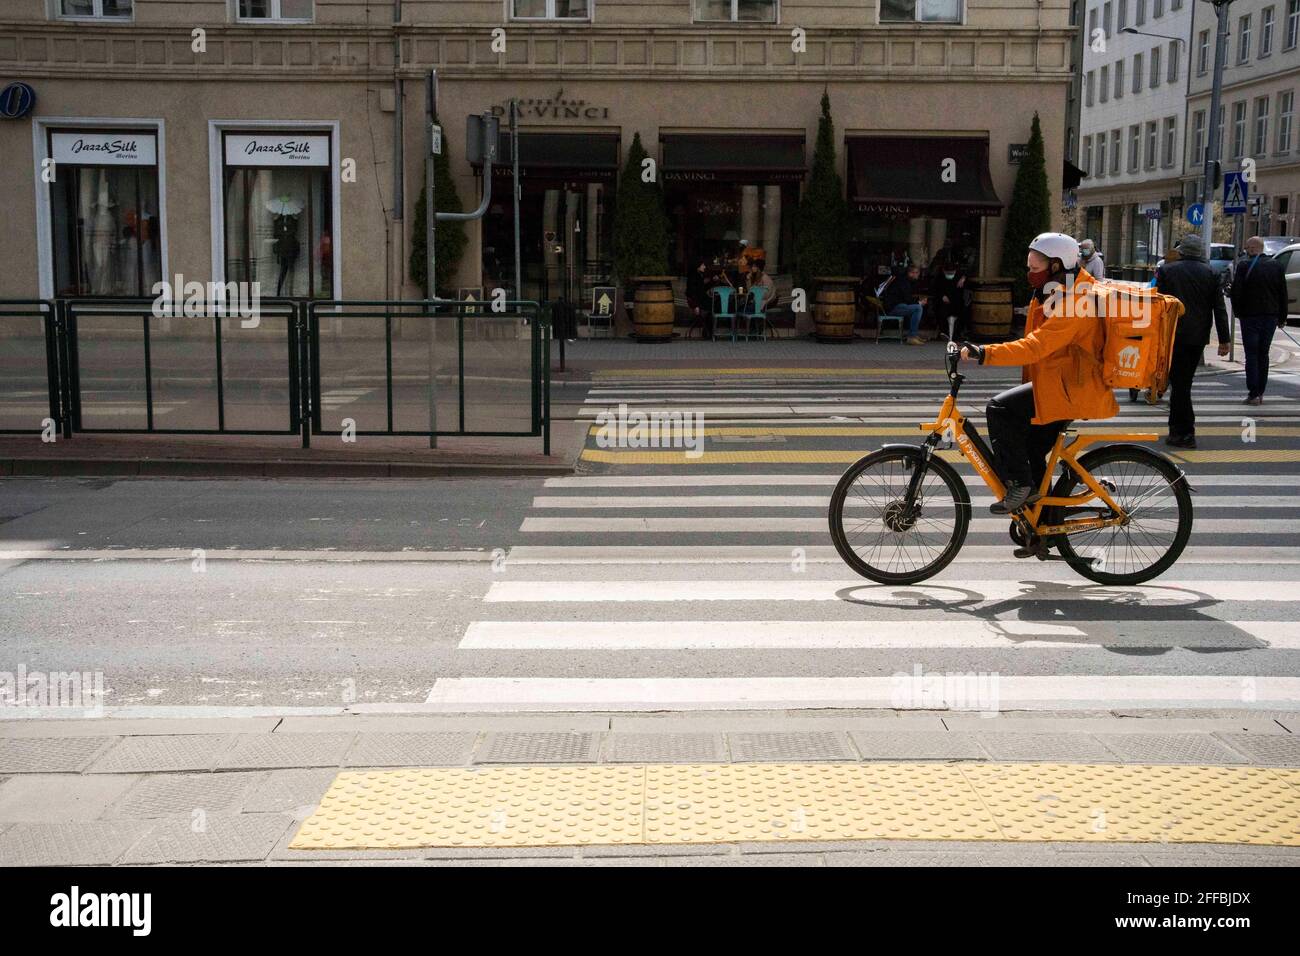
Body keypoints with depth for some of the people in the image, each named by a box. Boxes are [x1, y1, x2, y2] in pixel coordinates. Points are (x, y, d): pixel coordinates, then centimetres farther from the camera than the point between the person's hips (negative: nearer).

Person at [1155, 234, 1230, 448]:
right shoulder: (1211, 274, 3)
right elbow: (1220, 309, 2)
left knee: (1179, 383, -1)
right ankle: (1178, 428, 21)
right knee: (1184, 381, 14)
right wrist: (1224, 340, 5)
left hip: (1174, 335, -3)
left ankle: (1185, 433, -4)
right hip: (1198, 336, 3)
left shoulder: (1166, 270, -3)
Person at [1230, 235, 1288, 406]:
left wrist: (1237, 311, 3)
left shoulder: (1244, 265, -11)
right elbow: (1283, 294, 9)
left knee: (1251, 355, -1)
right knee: (1263, 354, 13)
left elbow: (1236, 291, -12)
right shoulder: (1276, 266, 5)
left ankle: (1253, 394, -5)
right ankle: (1260, 393, 14)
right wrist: (1282, 317, 16)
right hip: (1271, 315, 4)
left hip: (1250, 316, -4)